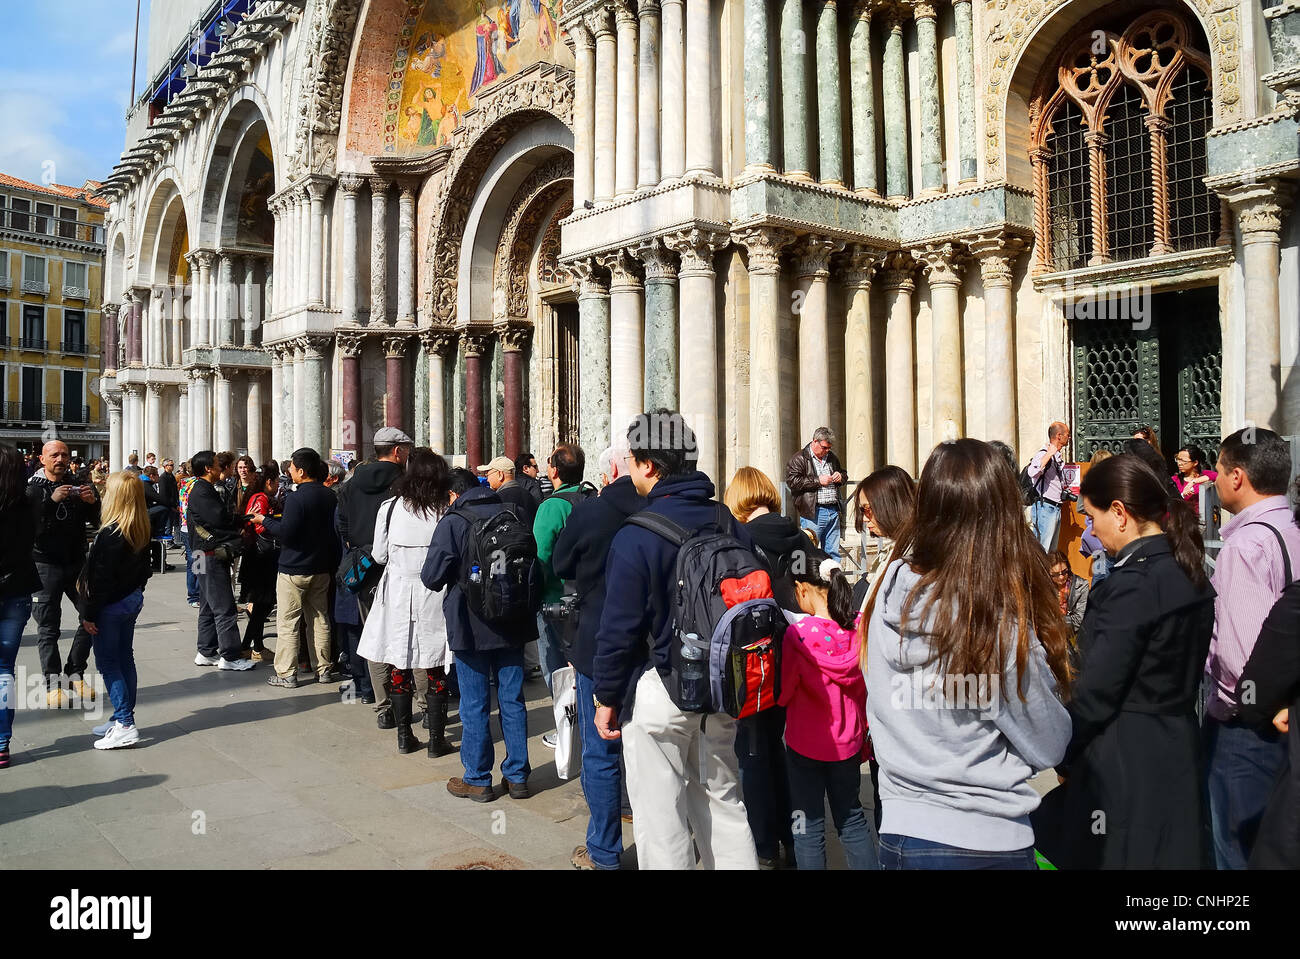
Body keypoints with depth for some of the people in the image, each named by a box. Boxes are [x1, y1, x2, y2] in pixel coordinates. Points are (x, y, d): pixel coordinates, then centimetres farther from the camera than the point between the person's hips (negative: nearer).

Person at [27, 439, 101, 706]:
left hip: (77, 563, 4)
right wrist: (52, 500, -27)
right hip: (46, 565, -3)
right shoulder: (32, 489, 0)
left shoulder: (77, 487, 10)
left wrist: (93, 502, -11)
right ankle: (53, 682, 8)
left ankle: (75, 674, 14)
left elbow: (97, 521, 9)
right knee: (48, 626, 1)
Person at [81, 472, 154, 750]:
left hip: (111, 605, -8)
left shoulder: (110, 534, -22)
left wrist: (89, 614, -14)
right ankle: (123, 719, 23)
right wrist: (136, 592, 18)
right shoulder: (142, 531, 2)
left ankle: (124, 725, -3)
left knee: (108, 662, -1)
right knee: (125, 658, 14)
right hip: (133, 600, 8)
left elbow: (101, 579, -20)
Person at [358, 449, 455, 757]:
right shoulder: (446, 511, -8)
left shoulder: (390, 507, -4)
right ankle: (436, 739, 11)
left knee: (398, 667, 11)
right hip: (433, 595, -1)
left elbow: (380, 555, 3)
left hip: (397, 595, 1)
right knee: (436, 671, 6)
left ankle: (404, 736, 19)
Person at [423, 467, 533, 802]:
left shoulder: (453, 522, -11)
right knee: (512, 699, 11)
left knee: (474, 705, 5)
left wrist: (453, 579, 7)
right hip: (511, 625, 5)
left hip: (471, 626, -5)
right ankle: (517, 776, 18)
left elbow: (432, 576, -14)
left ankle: (478, 780, 14)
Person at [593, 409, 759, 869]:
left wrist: (607, 697, -2)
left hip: (660, 691, -6)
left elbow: (619, 627, -15)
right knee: (723, 801, 20)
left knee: (661, 820, 7)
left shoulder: (636, 537, -17)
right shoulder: (731, 526, 2)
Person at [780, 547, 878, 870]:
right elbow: (867, 686, 0)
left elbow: (782, 694, -13)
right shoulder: (861, 626, -11)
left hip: (806, 745, -4)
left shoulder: (798, 634, -23)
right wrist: (863, 729, 14)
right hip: (848, 742, 4)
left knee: (809, 826, 10)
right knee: (851, 817, 21)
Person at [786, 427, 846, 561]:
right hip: (813, 512, -6)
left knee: (833, 552, 9)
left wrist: (840, 477, 9)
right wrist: (817, 481, -14)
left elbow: (843, 473, 35)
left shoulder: (832, 457, 19)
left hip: (833, 511, 6)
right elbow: (792, 481, -15)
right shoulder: (799, 459, -3)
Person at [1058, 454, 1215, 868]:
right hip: (1177, 752, 9)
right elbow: (1183, 672, 12)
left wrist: (1064, 755, -6)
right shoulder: (1190, 573, 6)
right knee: (1168, 853, 18)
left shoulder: (1132, 584, -22)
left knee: (1117, 857, 4)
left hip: (1126, 764, -9)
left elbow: (1096, 690, -20)